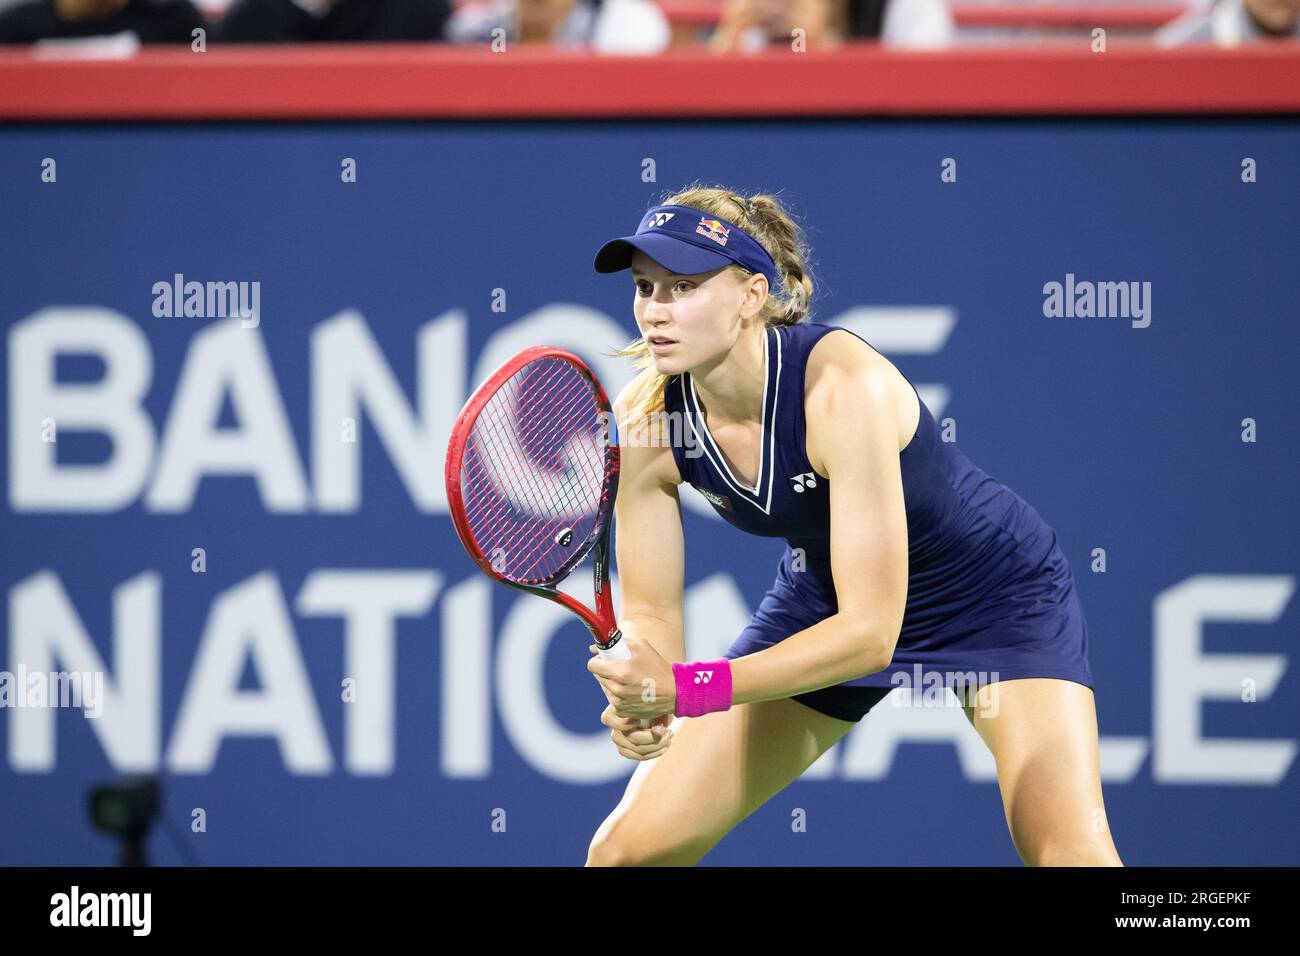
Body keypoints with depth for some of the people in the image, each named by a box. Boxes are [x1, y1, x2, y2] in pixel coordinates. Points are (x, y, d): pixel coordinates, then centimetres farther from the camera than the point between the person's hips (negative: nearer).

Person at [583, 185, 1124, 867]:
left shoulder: (845, 387, -36)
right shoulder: (642, 422, -20)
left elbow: (870, 630, -38)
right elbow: (648, 611, -10)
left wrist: (690, 689, -45)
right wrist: (639, 702, -33)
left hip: (996, 591, -5)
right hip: (823, 600, 5)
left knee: (1073, 849, -27)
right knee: (626, 848, -2)